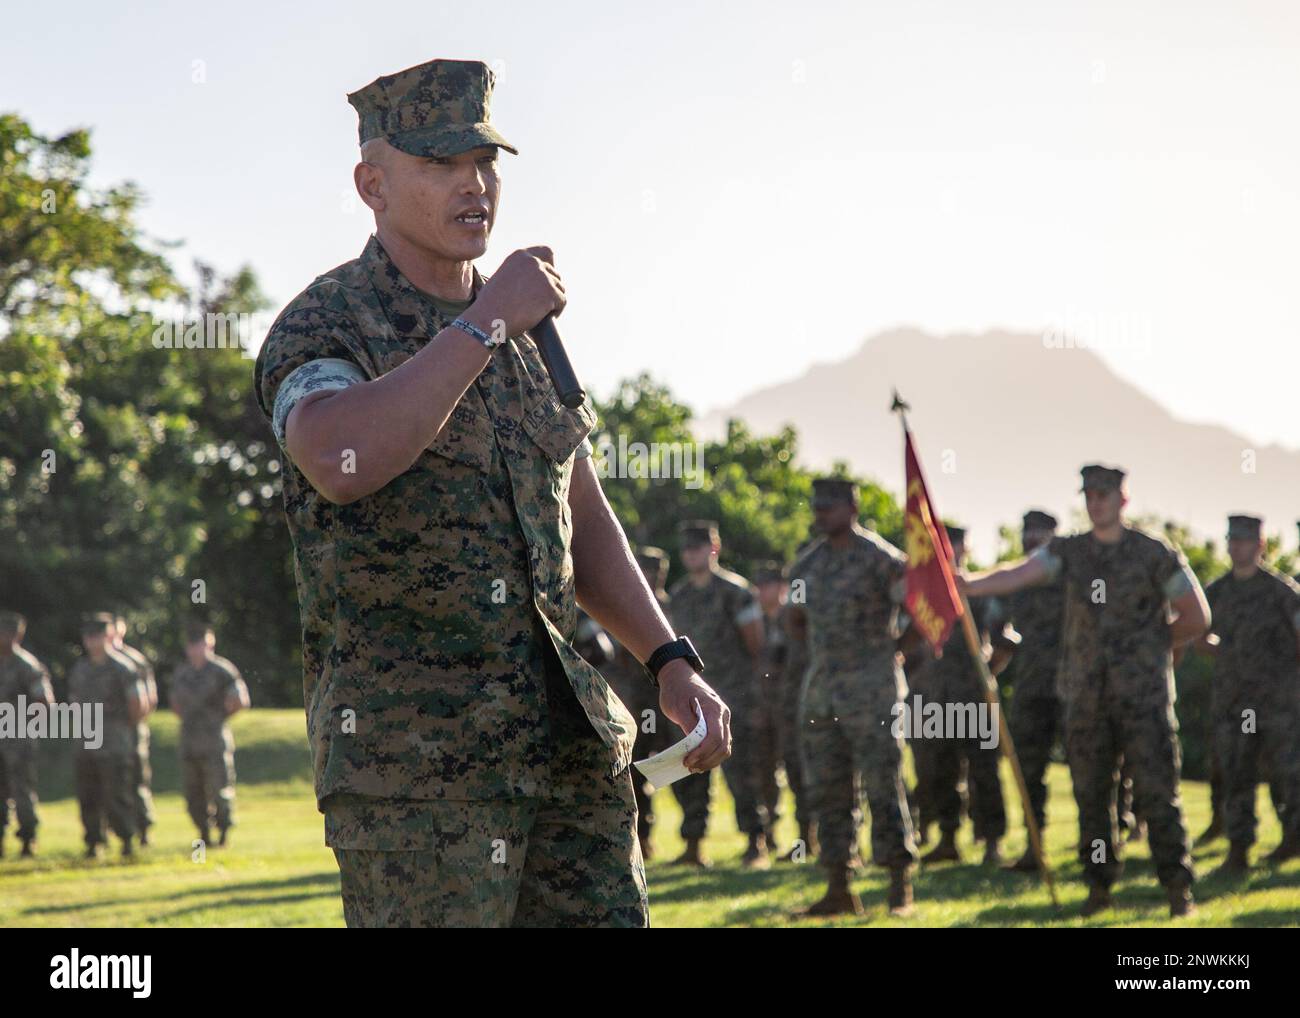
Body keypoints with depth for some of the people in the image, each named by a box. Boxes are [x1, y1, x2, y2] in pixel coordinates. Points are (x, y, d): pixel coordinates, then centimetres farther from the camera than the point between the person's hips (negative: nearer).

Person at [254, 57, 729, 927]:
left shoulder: (528, 331, 14)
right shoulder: (321, 328, -7)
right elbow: (338, 459, -31)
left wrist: (674, 664, 7)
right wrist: (485, 323, -25)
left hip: (562, 733, 7)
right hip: (408, 753, -7)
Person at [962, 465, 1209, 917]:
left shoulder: (1155, 554, -1)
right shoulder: (1068, 552, 6)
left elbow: (1197, 617, 5)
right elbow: (1017, 574, -10)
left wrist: (1151, 645, 7)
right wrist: (965, 584, -27)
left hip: (1143, 693, -3)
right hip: (1087, 696, 3)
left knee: (1157, 792, -6)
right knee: (1091, 795, 6)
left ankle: (1178, 887, 0)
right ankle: (1099, 886, 15)